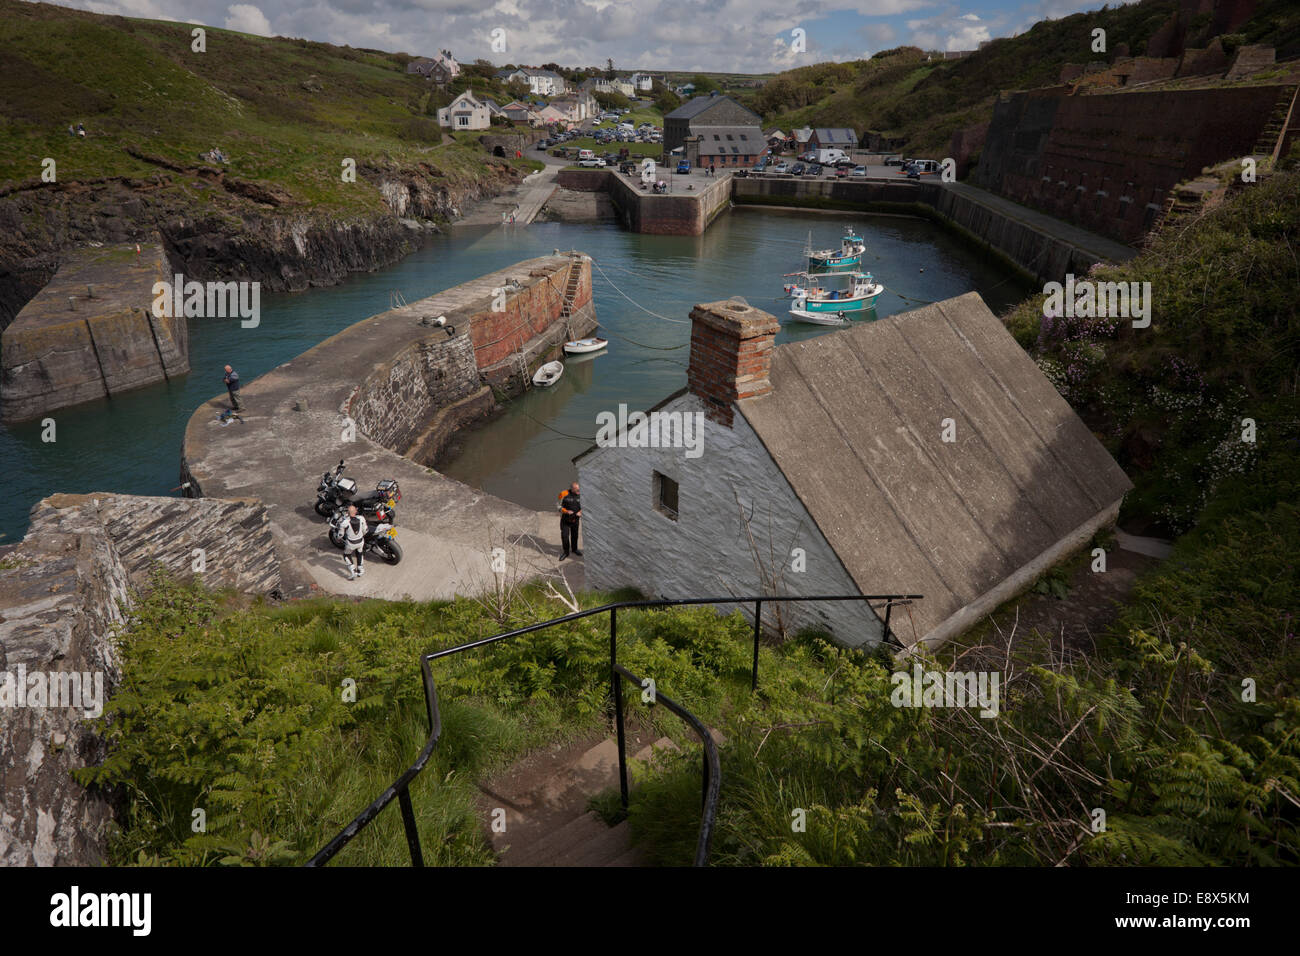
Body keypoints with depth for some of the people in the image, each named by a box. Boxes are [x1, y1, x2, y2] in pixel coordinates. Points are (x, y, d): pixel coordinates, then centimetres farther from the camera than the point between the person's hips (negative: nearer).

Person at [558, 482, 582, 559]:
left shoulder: (580, 495, -7)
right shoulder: (564, 495, -17)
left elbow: (582, 507, 4)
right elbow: (559, 507, -9)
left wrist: (580, 512, -17)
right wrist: (566, 511, -25)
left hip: (575, 520, 3)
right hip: (565, 520, -3)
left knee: (575, 535, 17)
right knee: (565, 536, -4)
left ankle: (574, 549, 39)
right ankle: (566, 552, 14)